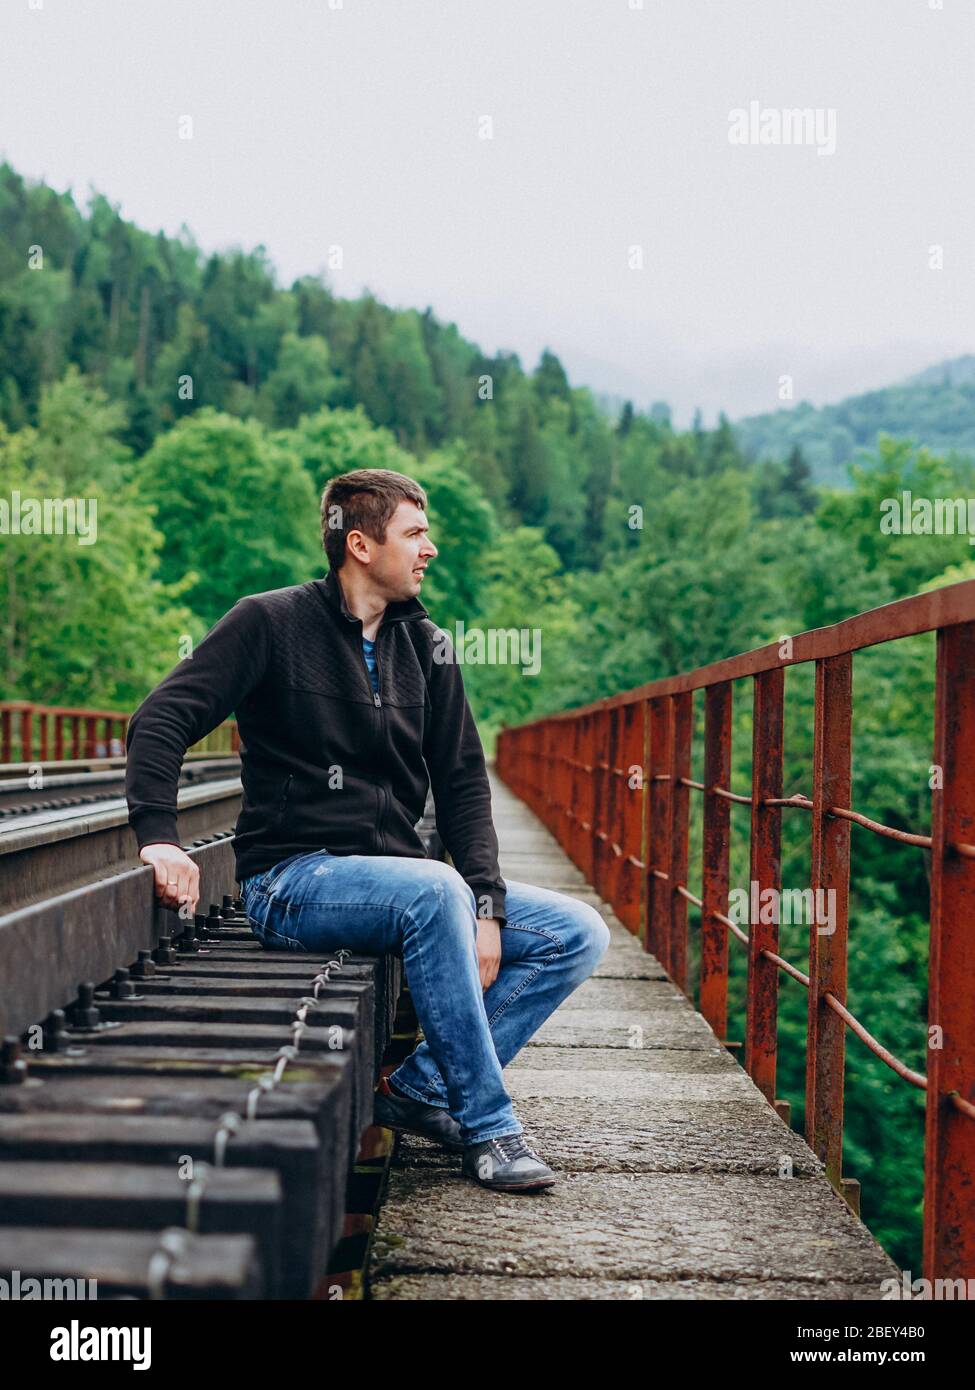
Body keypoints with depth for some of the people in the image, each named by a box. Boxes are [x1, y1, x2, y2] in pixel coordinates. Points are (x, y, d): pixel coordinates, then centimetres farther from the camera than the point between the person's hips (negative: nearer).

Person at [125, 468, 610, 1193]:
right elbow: (162, 719, -11)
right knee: (435, 891, -37)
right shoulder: (271, 622, -4)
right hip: (292, 880, -6)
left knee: (580, 934, -7)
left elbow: (462, 783, 10)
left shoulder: (426, 646, 11)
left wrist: (487, 908, -3)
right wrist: (159, 834, -28)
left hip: (399, 876, 7)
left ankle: (421, 1087, -9)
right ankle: (487, 1126, -25)